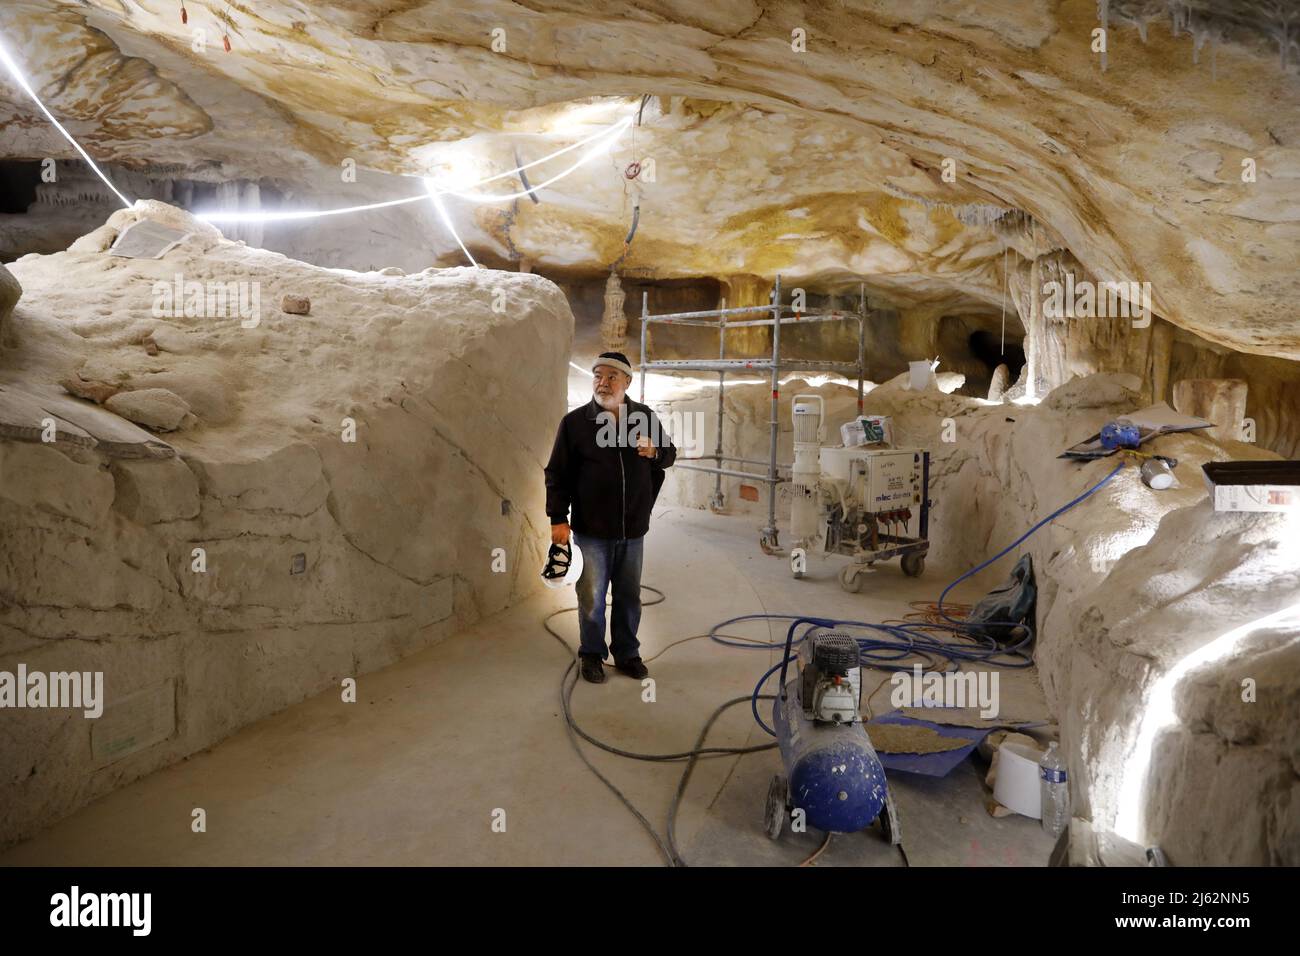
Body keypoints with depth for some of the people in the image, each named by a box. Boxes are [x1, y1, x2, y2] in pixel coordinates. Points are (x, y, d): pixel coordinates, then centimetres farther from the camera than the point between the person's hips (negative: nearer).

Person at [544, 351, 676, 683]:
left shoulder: (645, 417, 3)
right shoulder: (574, 422, -5)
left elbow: (670, 455, 12)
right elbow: (557, 474, -3)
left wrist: (655, 451, -12)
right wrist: (558, 519, -9)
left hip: (633, 530, 3)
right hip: (591, 531, -2)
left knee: (629, 598, 14)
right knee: (592, 599, 7)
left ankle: (627, 654, 30)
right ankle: (592, 655, 25)